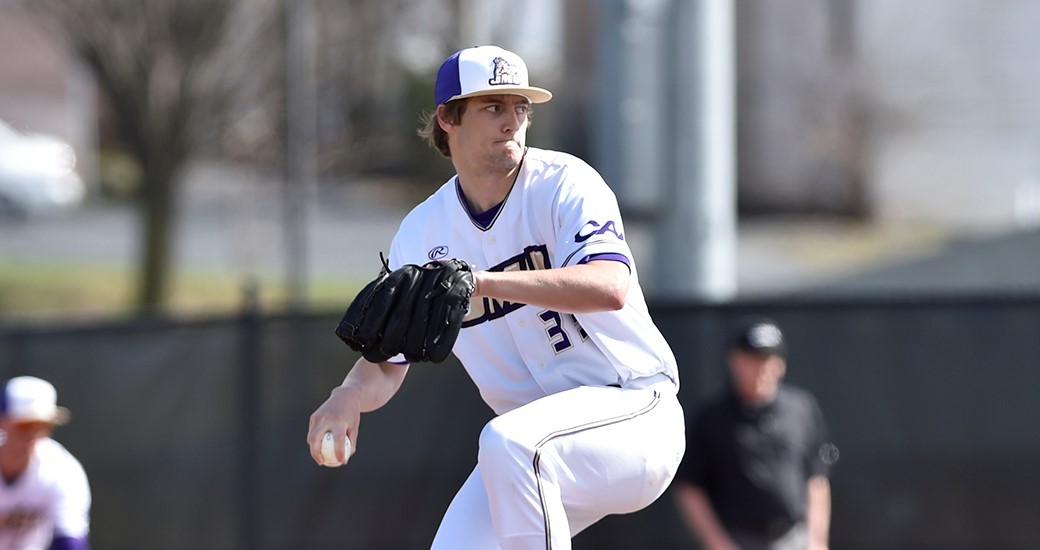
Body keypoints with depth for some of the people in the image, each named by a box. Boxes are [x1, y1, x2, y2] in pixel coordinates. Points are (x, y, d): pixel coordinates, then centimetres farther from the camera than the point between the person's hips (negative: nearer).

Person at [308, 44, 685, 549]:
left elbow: (610, 288, -29)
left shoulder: (564, 183, -11)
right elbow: (388, 361, 6)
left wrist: (482, 283, -40)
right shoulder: (422, 232, 4)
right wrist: (350, 396, -19)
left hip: (634, 414, -6)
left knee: (508, 442, -33)